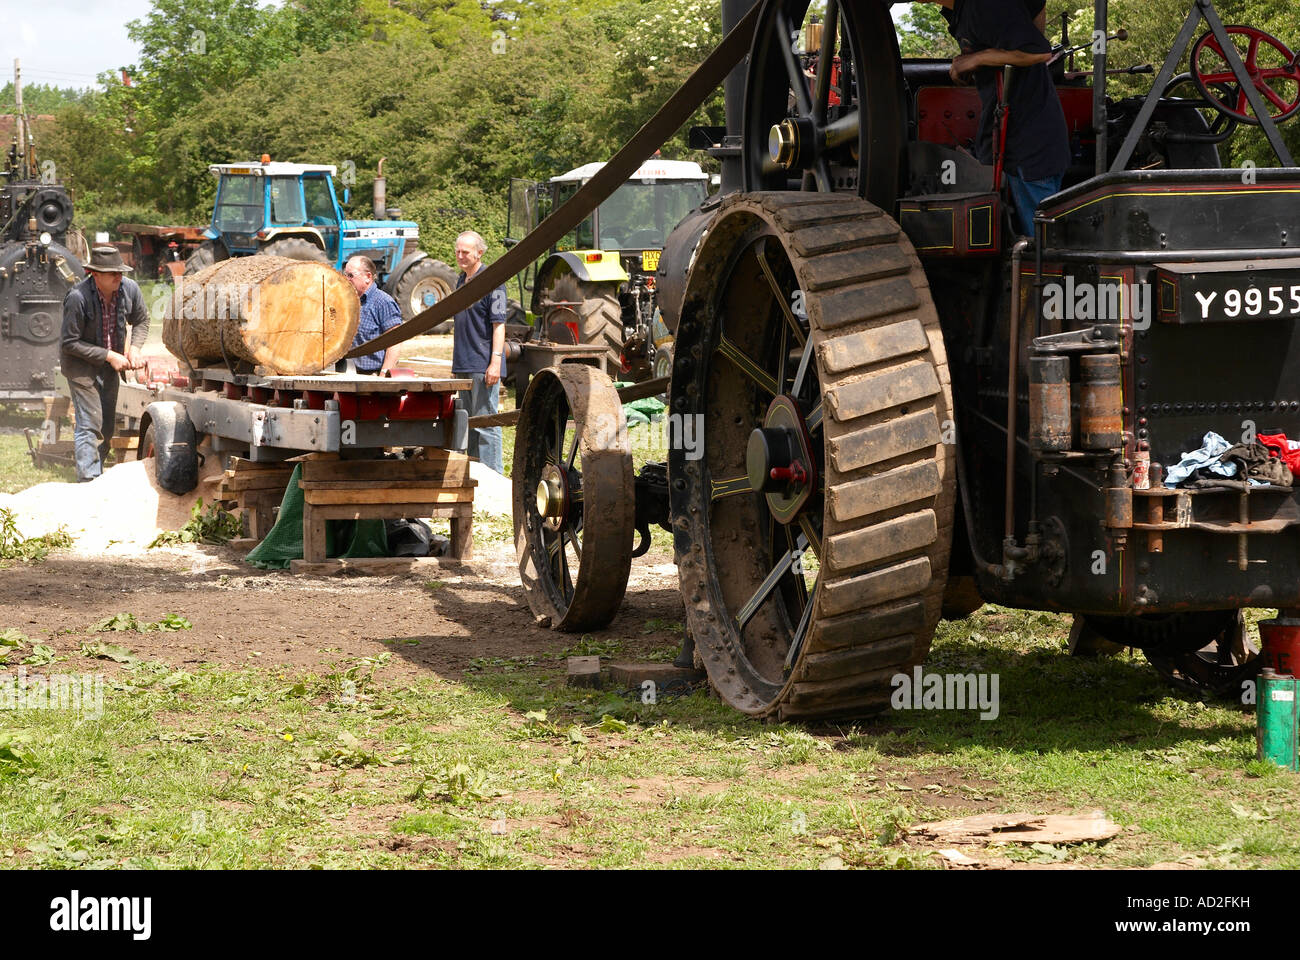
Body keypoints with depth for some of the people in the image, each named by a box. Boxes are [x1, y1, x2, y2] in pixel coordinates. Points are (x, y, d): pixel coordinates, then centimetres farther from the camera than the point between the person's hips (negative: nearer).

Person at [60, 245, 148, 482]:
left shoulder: (129, 289, -9)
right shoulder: (77, 297, -26)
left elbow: (141, 321, 10)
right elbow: (70, 343, -20)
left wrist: (134, 347, -8)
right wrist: (108, 355, -22)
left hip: (110, 368, 6)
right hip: (82, 367, -6)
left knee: (107, 427, 11)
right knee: (90, 425, -13)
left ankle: (96, 472, 25)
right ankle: (88, 481, -13)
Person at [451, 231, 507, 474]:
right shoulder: (461, 281, 16)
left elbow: (498, 324, -14)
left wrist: (495, 362, -21)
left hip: (483, 365, -9)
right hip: (465, 365, 9)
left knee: (485, 424, -8)